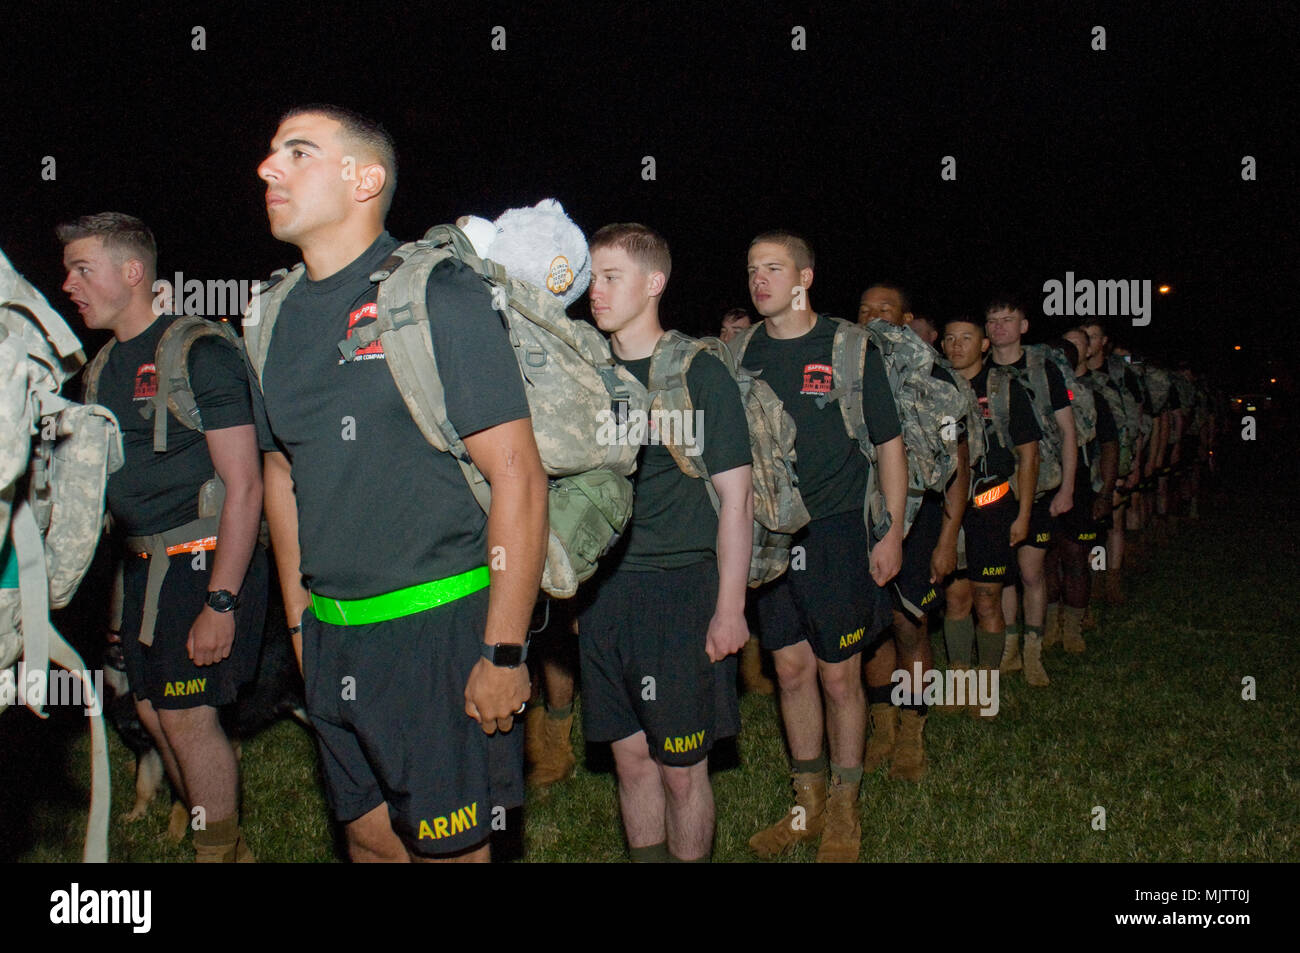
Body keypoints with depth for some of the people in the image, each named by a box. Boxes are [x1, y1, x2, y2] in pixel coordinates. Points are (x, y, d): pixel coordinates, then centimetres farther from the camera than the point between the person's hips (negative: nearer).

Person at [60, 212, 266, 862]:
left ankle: (218, 852, 13)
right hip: (142, 564, 9)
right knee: (153, 712, 12)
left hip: (202, 559, -8)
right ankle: (226, 846, 27)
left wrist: (220, 601, -22)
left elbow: (244, 487, -18)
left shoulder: (198, 352, -13)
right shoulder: (105, 363, 12)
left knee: (187, 717, -5)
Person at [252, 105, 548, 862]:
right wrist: (300, 617, 15)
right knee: (368, 835, 18)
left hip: (441, 626, -6)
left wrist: (505, 652, -17)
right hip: (333, 636, 6)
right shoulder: (279, 317, 8)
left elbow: (518, 476, -15)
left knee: (445, 847, 5)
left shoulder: (438, 296, -12)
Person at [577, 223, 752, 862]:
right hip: (603, 588, 4)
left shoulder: (700, 373, -4)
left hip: (681, 587, -4)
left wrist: (729, 607, -10)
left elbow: (735, 496, -6)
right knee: (631, 758, 12)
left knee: (682, 768, 3)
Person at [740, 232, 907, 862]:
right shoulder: (740, 354, 6)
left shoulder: (850, 348, -3)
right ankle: (807, 805, 25)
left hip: (836, 532, -3)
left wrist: (892, 533, -4)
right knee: (791, 669, 10)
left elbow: (889, 444, 0)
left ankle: (844, 812, 20)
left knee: (839, 674, 3)